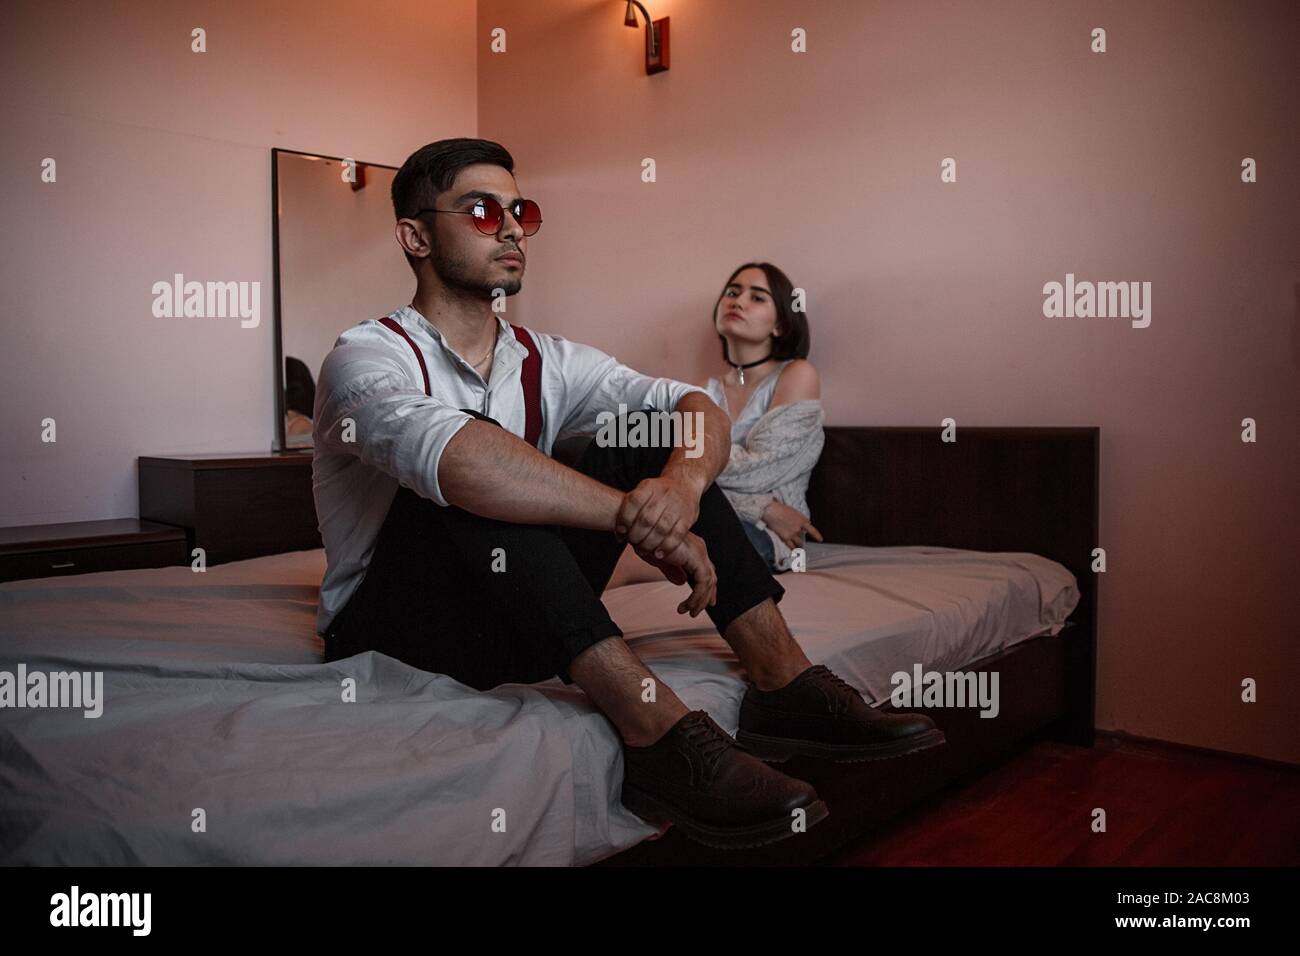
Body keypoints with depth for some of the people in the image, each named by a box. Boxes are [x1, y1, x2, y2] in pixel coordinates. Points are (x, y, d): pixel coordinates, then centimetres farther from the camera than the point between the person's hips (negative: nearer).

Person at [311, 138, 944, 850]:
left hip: (512, 625, 5)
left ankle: (784, 684, -17)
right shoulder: (367, 357, -14)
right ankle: (654, 728, -39)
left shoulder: (546, 362, 4)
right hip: (387, 632, -5)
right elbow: (440, 449, -38)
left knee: (650, 432, -7)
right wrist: (637, 519, -39)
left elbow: (695, 406, -9)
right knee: (474, 472, -32)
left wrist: (683, 481, -33)